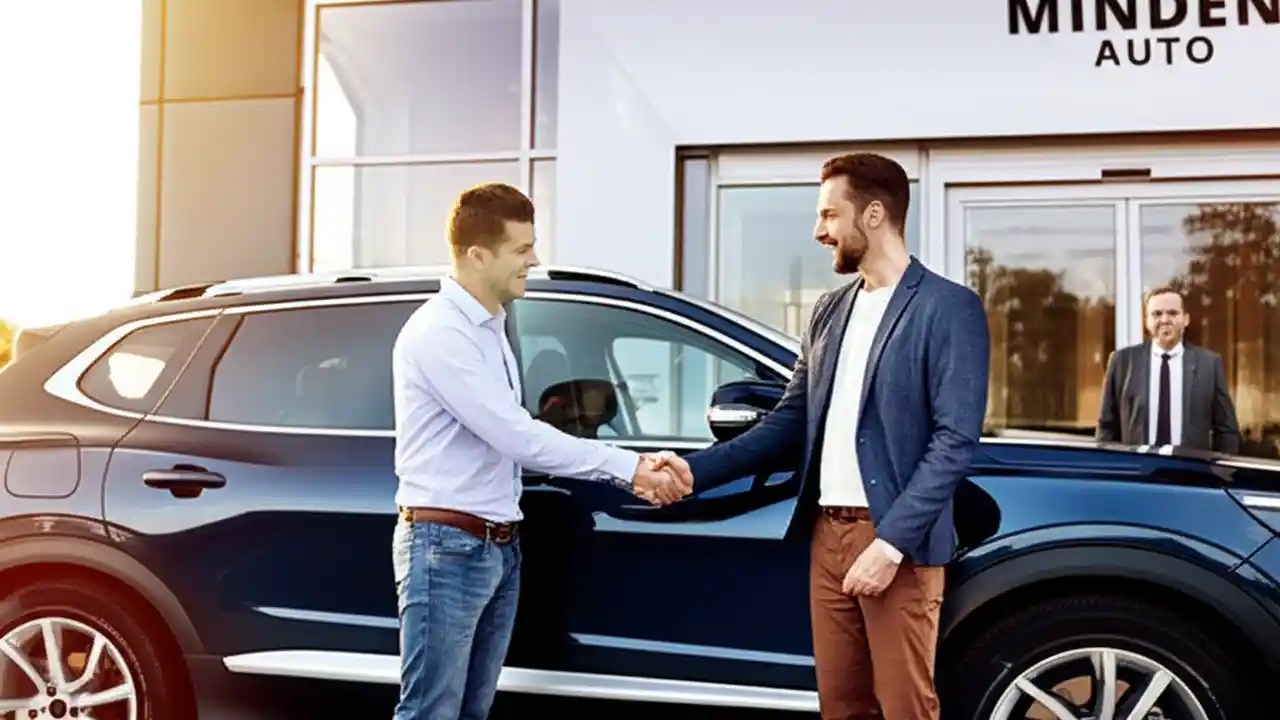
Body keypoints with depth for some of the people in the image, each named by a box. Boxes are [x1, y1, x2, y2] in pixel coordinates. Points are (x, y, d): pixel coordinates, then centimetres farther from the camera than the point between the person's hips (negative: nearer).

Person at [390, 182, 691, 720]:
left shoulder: (490, 328, 13)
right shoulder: (439, 332, -17)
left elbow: (515, 436, 9)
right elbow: (519, 438, -22)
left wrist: (631, 472, 0)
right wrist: (629, 467, -17)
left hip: (499, 547, 9)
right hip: (447, 547, -9)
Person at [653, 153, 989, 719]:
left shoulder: (948, 308, -6)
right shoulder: (829, 311, 15)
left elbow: (955, 440, -13)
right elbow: (790, 422, 14)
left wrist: (891, 541, -20)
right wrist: (696, 468, 3)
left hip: (895, 539, -6)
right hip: (827, 533, 6)